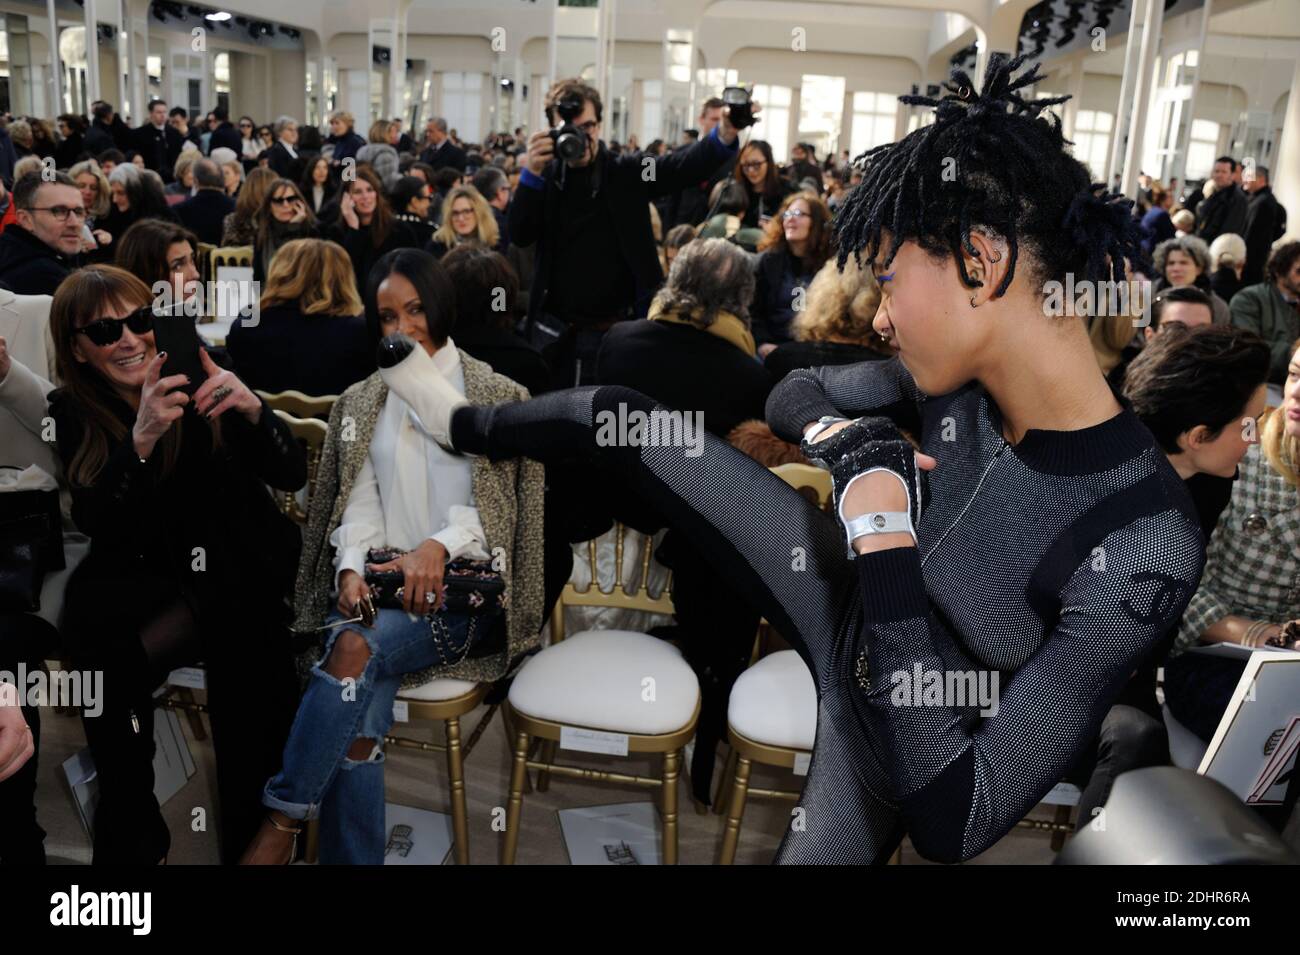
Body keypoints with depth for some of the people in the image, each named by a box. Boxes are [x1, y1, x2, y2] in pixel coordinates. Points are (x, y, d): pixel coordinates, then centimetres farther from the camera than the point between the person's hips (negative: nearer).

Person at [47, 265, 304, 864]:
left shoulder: (203, 376, -5)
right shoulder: (72, 412, 0)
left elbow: (292, 477, -11)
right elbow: (96, 524, -13)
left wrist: (252, 410, -31)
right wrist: (139, 442, -30)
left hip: (237, 567, -1)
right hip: (149, 572, 2)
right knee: (90, 618, -29)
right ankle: (132, 835, -12)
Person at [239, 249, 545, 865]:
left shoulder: (498, 398, 8)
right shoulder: (360, 402, 18)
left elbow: (495, 507, 0)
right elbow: (358, 506, 9)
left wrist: (438, 546, -17)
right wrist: (351, 569, -10)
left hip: (461, 584, -3)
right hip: (378, 582, 3)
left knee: (356, 649, -31)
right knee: (358, 725, -25)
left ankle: (283, 822, -18)